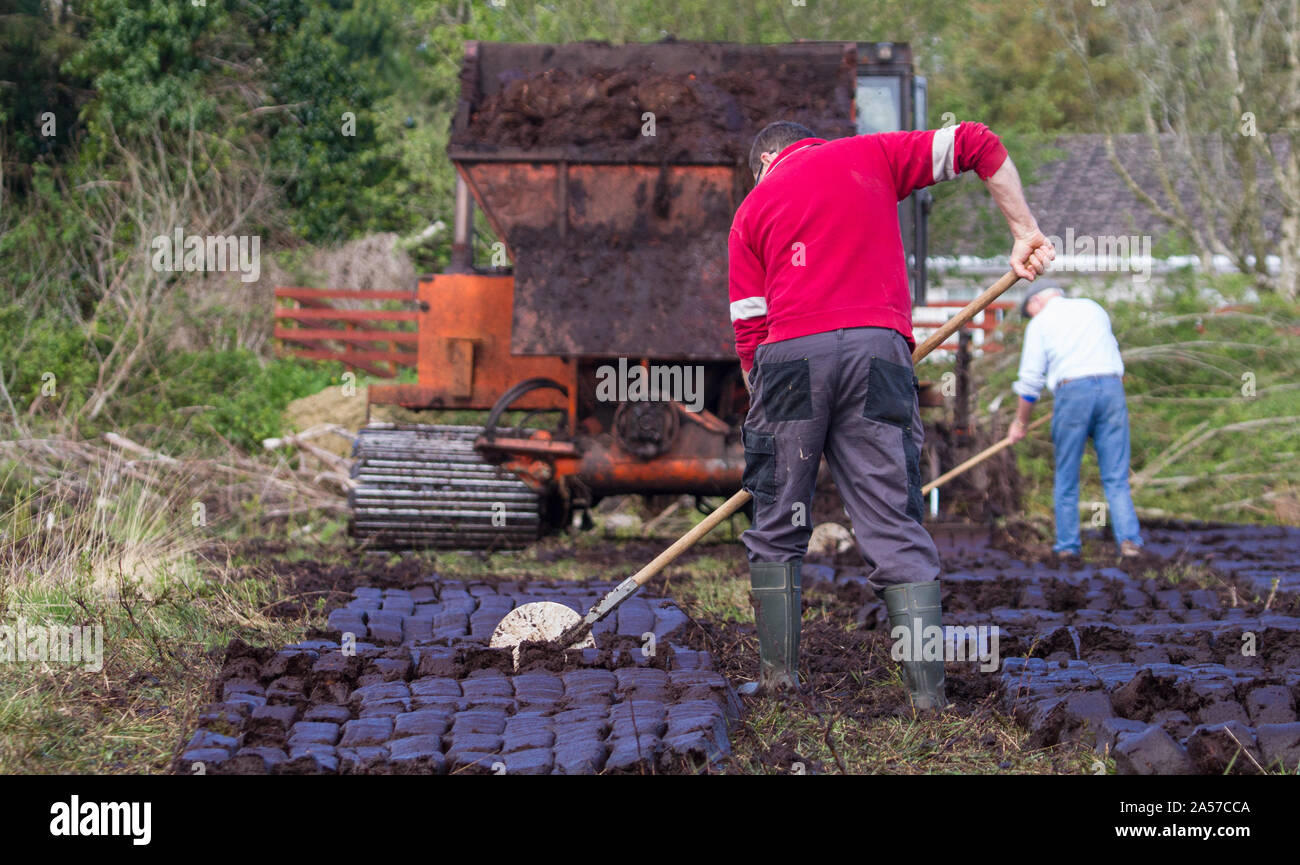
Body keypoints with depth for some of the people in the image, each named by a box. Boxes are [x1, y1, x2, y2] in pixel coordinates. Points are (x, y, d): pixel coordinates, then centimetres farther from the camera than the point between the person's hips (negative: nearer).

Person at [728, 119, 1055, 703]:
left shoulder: (752, 209, 19)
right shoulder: (868, 156, 20)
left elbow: (749, 327, 12)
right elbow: (976, 145, 14)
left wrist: (764, 406, 16)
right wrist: (1024, 233, 16)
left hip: (788, 354, 0)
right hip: (877, 348, 0)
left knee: (778, 525, 13)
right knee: (895, 527, 2)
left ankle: (778, 675, 13)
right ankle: (928, 692, -4)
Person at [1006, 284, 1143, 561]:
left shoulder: (1040, 322, 9)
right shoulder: (1093, 308, 21)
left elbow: (1031, 379, 6)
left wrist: (1020, 422, 18)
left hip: (1073, 391, -3)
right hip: (1112, 385, 3)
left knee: (1066, 478, 8)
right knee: (1116, 477, 3)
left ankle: (1067, 546, 9)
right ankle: (1129, 538, -13)